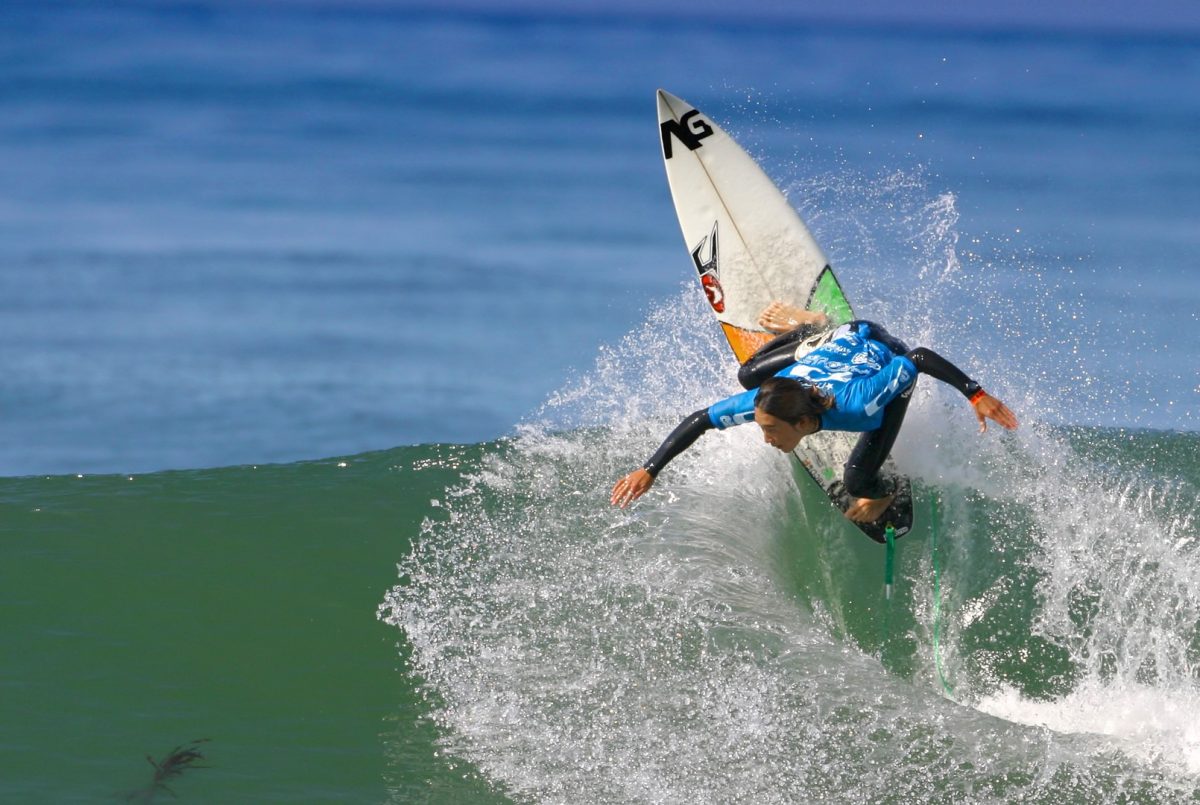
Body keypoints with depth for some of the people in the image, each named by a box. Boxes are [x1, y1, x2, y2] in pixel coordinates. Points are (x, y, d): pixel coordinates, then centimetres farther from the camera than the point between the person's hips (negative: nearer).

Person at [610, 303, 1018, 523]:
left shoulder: (858, 403, -47)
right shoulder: (764, 400, -35)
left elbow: (920, 359, -43)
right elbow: (699, 421, -26)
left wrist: (976, 395, -41)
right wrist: (649, 470, -29)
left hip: (887, 357, -4)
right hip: (839, 341, 4)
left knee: (857, 481, -13)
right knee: (749, 376, 20)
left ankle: (884, 494, 24)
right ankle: (811, 326, 40)